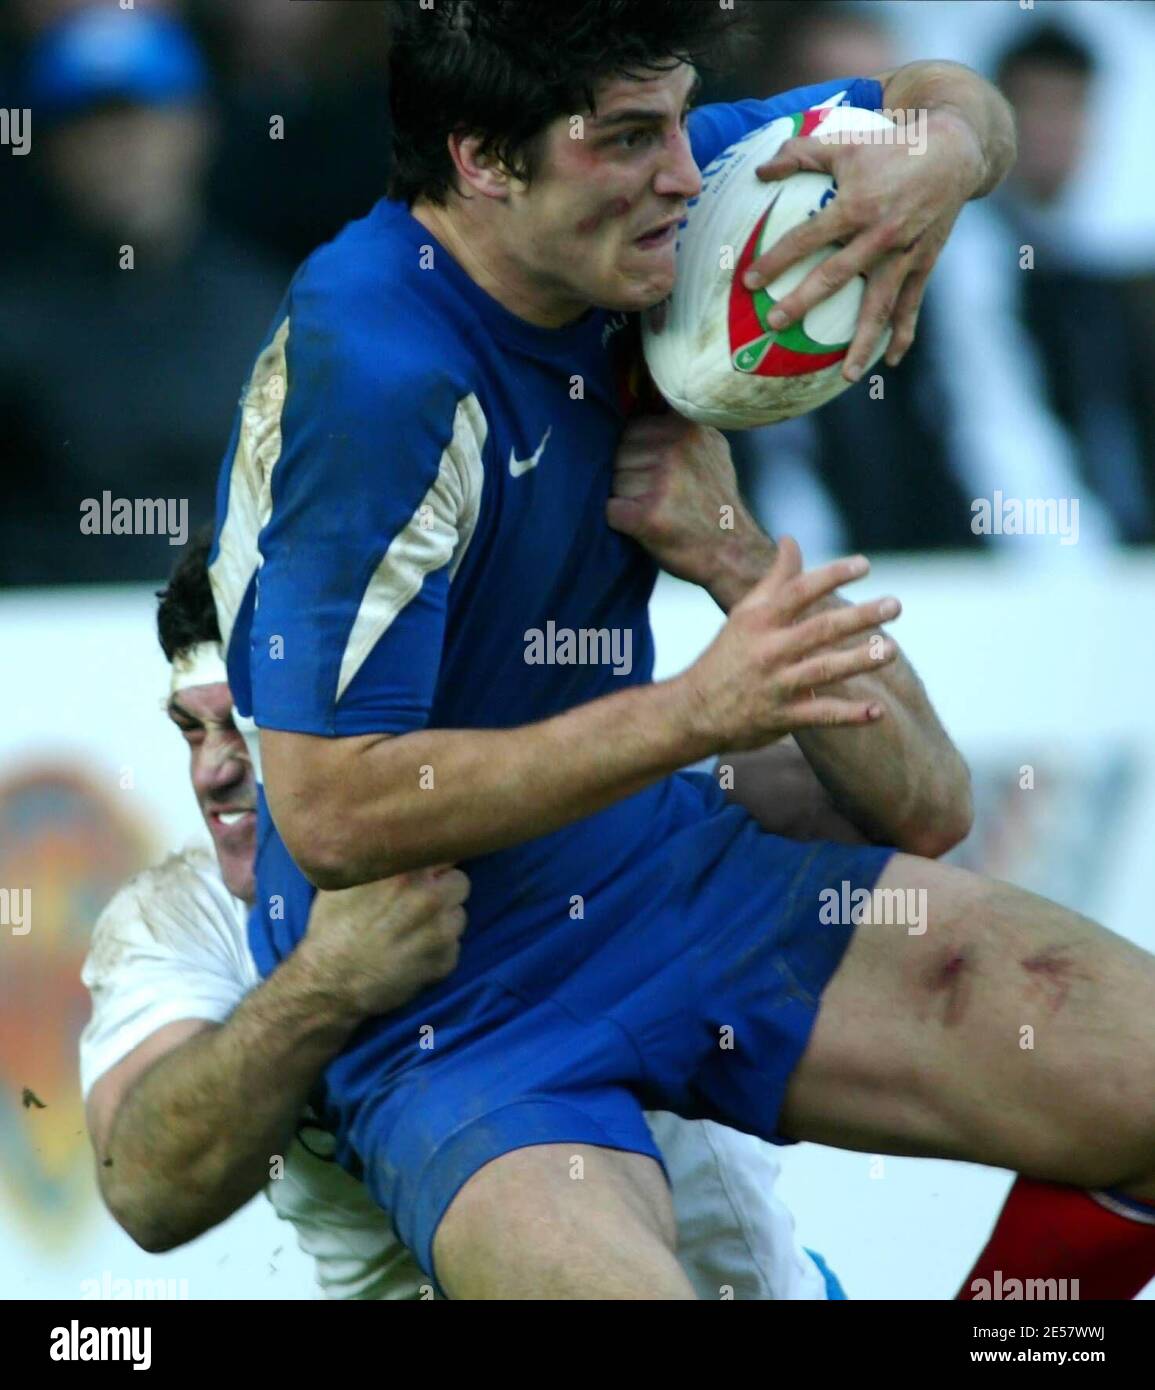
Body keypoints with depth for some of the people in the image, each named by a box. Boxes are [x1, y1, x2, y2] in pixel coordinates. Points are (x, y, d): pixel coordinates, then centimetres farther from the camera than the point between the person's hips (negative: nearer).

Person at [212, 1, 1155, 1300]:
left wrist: (942, 155, -11)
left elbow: (957, 104, 15)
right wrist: (699, 709, -26)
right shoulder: (366, 371, -25)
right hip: (449, 1018, -8)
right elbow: (330, 814, -25)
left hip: (674, 871, 8)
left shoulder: (629, 190, -2)